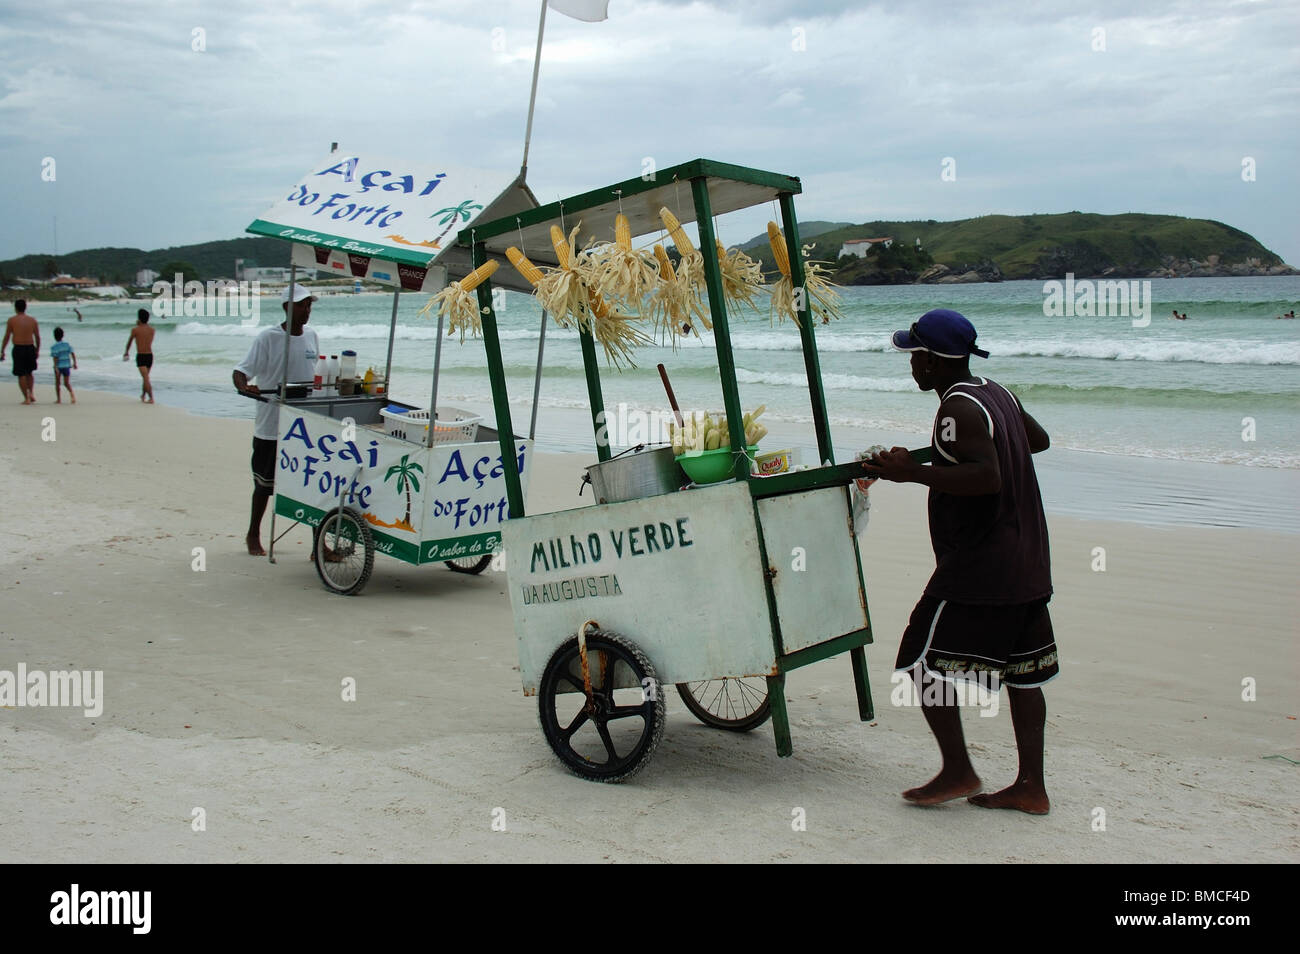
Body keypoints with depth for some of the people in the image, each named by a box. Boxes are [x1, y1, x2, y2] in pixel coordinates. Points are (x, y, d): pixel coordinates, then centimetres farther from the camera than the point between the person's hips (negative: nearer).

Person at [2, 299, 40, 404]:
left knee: (21, 375, 4)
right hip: (30, 348, 3)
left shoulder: (12, 320, -4)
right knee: (29, 373, 20)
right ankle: (31, 393, 3)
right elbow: (38, 337, 4)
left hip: (18, 349, -3)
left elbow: (7, 337, -4)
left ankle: (26, 398, 3)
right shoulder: (32, 320, 3)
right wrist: (37, 350, 16)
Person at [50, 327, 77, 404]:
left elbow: (55, 358, -14)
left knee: (57, 383, 12)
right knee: (67, 383, 8)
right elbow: (73, 353, -2)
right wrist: (74, 363, 6)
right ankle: (71, 393, -20)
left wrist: (56, 368, -16)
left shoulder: (54, 347, -9)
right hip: (67, 366, 3)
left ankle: (59, 399, 16)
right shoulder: (67, 344, 2)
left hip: (58, 366, -3)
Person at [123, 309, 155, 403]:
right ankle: (143, 395, 36)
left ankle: (151, 398, -18)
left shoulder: (135, 330, -5)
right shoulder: (152, 330, 6)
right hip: (150, 355, 5)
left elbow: (129, 342, 9)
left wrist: (126, 352, 29)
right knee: (145, 377, 22)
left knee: (146, 378, -10)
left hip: (141, 356, -5)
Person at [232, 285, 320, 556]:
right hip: (272, 424, -4)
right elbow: (241, 371, -15)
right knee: (265, 483, 10)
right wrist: (244, 386, -35)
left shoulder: (311, 336, 8)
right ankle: (253, 535, 29)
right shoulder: (268, 338, -10)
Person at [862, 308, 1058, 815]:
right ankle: (1030, 787, 16)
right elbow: (1039, 439, 29)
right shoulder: (997, 394, 11)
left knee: (922, 660, 1)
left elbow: (987, 477, -30)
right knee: (1020, 670, 11)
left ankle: (958, 772, 5)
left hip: (977, 566, -9)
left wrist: (913, 472, -25)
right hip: (1025, 564, 9)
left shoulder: (958, 409, -16)